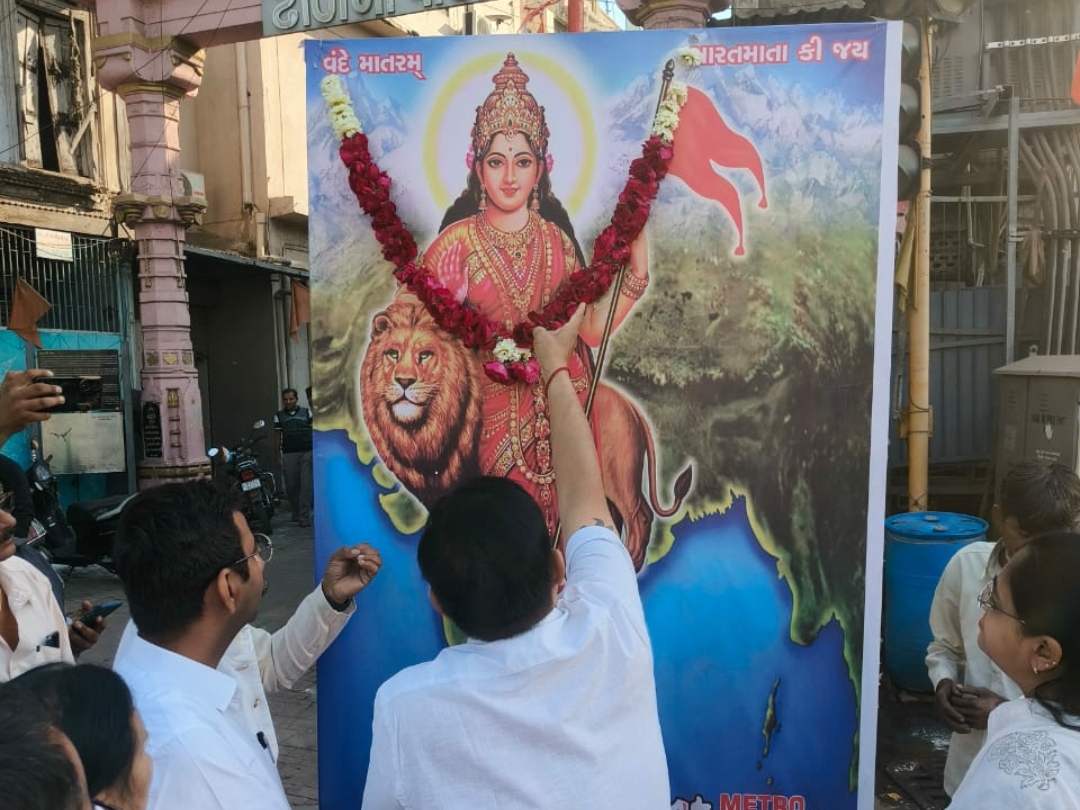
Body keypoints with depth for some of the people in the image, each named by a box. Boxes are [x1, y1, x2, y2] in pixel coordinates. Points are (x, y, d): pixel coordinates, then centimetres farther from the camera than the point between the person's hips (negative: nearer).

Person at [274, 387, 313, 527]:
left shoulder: (306, 413, 8)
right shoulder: (279, 416, 10)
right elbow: (277, 436, 11)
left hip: (307, 452, -1)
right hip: (289, 454, 1)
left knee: (306, 485, -5)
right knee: (291, 485, 4)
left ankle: (304, 516, -2)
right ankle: (296, 511, 24)